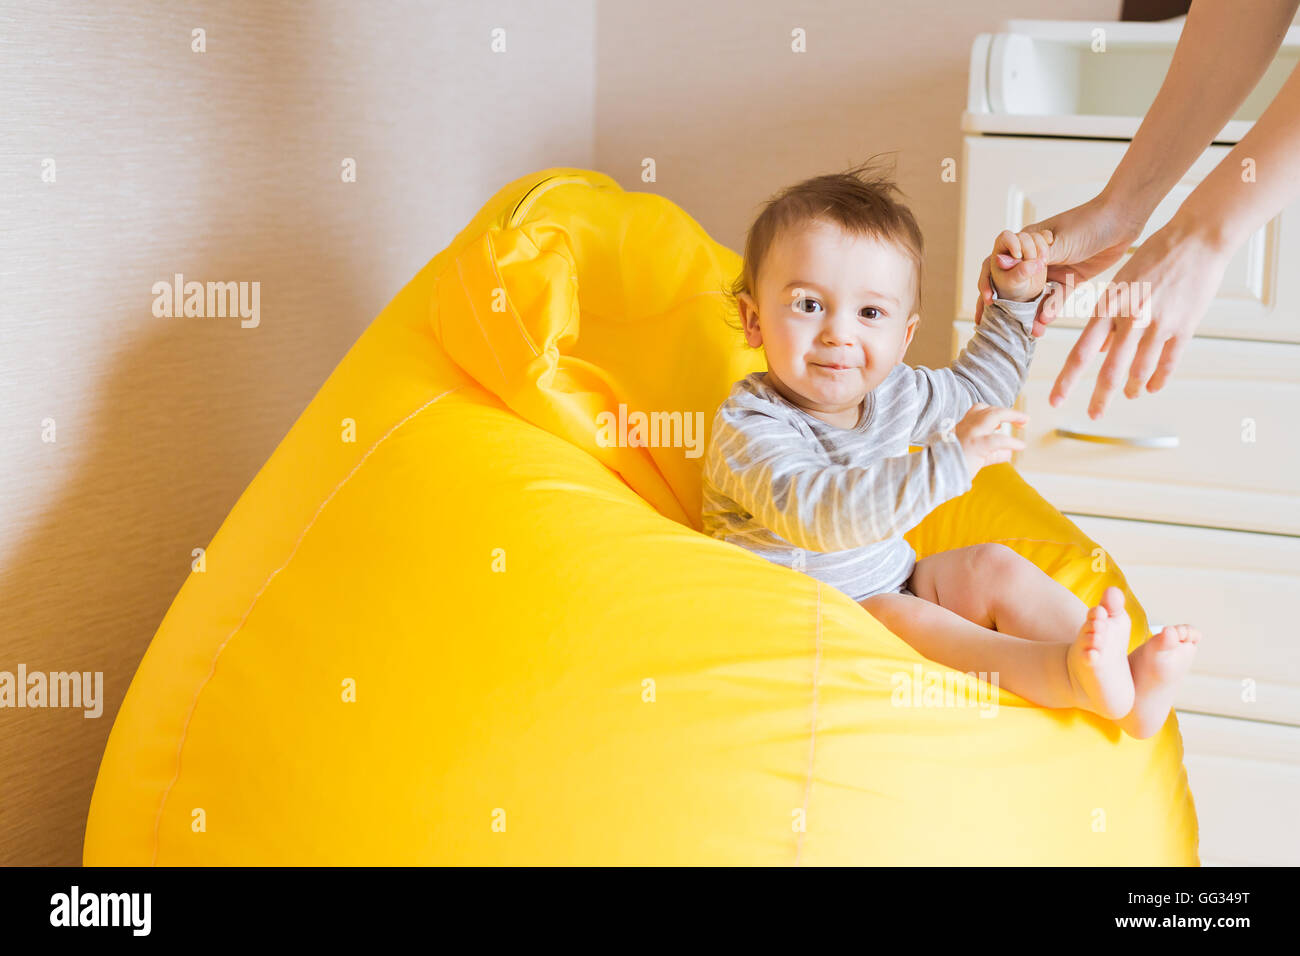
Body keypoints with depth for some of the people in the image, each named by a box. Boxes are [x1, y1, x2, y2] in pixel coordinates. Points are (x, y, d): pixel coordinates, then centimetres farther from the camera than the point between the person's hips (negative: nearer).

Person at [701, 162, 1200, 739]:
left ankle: (1127, 687, -22)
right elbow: (823, 514, -40)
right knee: (902, 615, -32)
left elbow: (976, 388, 23)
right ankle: (1065, 674, -46)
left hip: (891, 588, 8)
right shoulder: (749, 426, -23)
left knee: (993, 565, -7)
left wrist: (1015, 299, 10)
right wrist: (949, 460, -45)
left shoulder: (894, 395, 2)